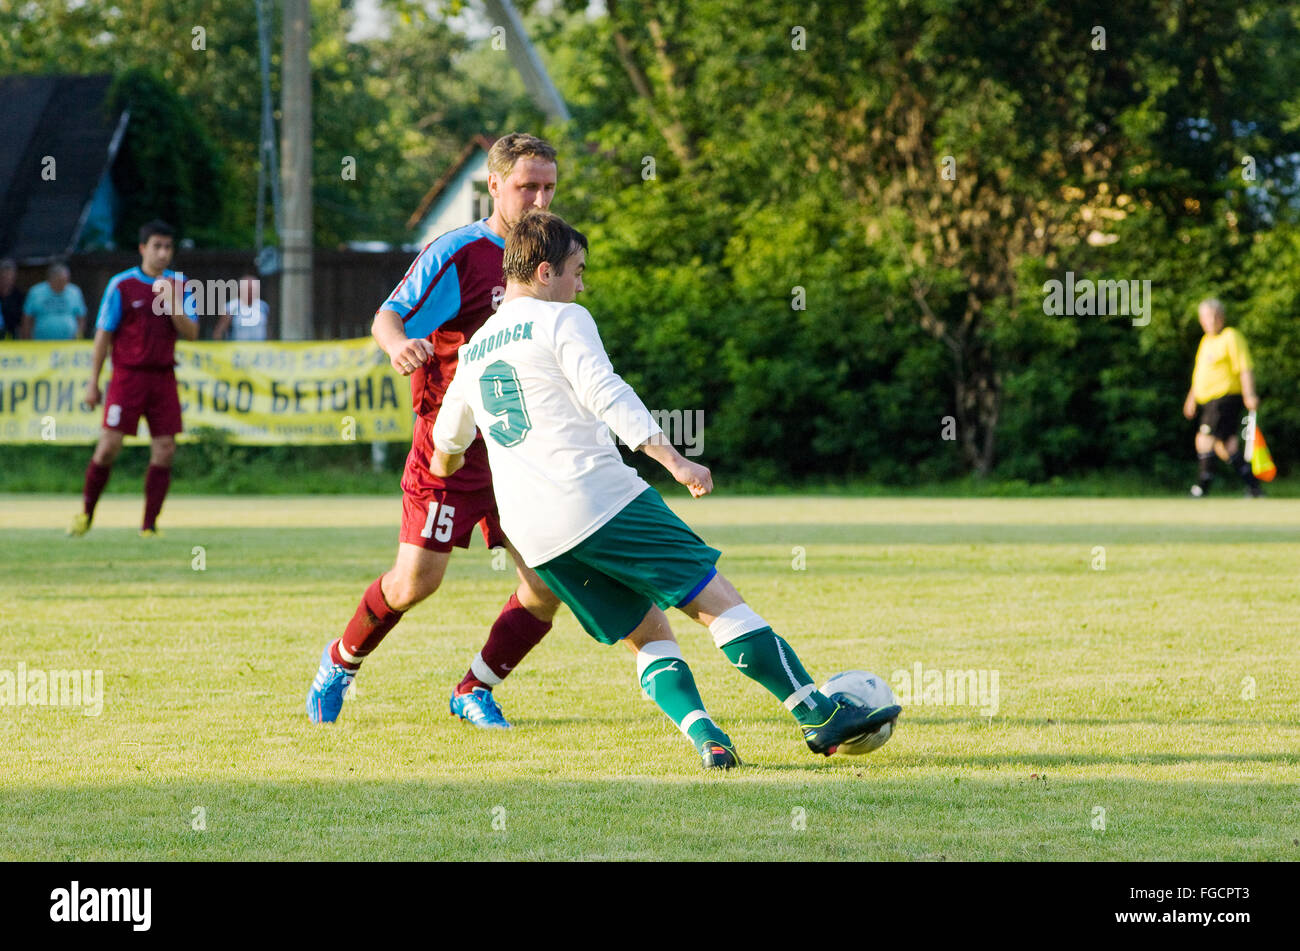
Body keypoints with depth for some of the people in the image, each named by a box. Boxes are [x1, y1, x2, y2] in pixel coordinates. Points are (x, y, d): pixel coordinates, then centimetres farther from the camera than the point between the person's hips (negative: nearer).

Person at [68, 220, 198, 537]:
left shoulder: (179, 286, 8)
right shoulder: (121, 285, -2)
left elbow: (191, 333, 1)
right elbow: (103, 334, 0)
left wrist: (172, 302, -14)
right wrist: (93, 382, -2)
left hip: (163, 377, 3)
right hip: (128, 376, -3)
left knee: (164, 449, -3)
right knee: (110, 445, -8)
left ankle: (149, 525, 4)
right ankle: (85, 513, 9)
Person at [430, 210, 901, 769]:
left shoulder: (474, 352, 21)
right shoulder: (561, 320, 1)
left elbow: (446, 447, 36)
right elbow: (605, 394, -15)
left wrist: (447, 462, 60)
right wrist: (670, 457, -22)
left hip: (532, 535, 7)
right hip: (600, 498, -7)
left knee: (647, 633, 13)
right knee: (716, 599, -5)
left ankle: (704, 737, -9)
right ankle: (819, 715, -9)